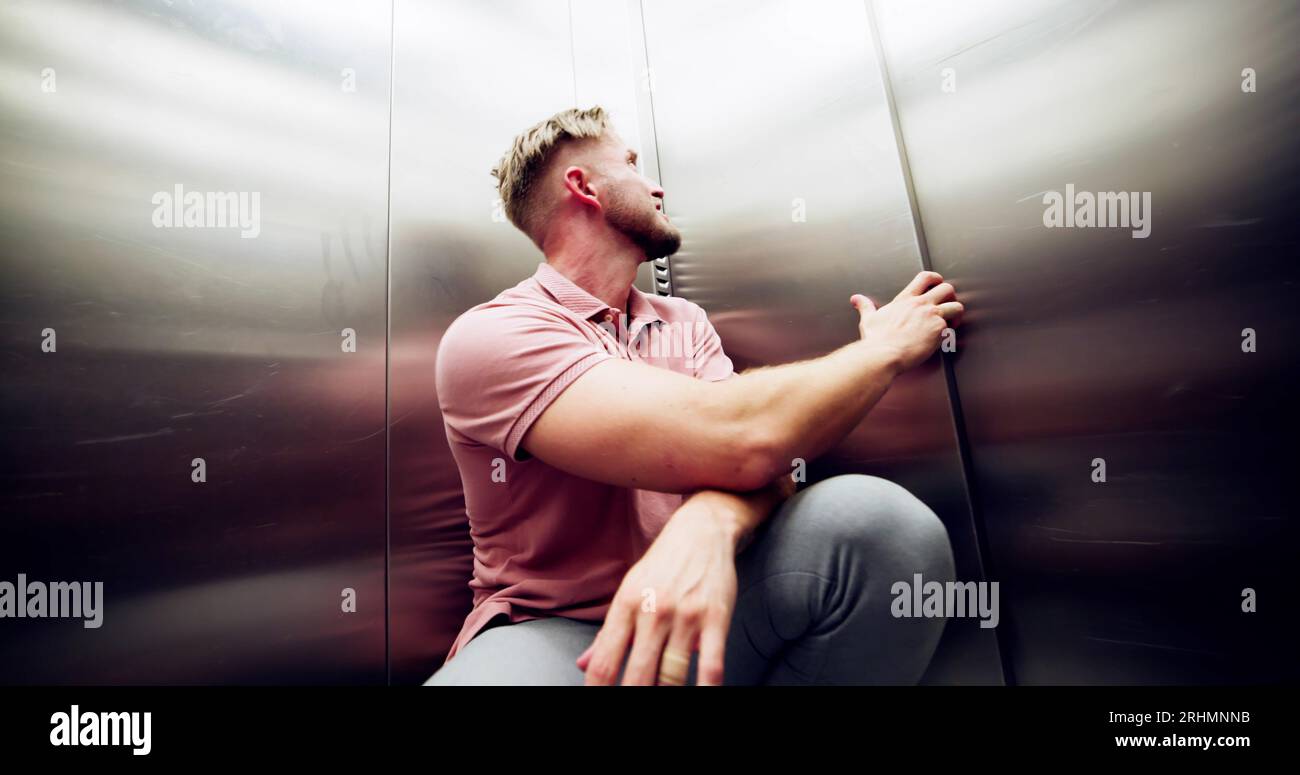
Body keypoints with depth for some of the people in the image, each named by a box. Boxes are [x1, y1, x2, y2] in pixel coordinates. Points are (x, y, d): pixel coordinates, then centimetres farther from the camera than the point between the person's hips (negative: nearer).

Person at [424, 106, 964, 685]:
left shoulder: (684, 321, 9)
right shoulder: (488, 335, -14)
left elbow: (766, 460, -7)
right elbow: (737, 443, -26)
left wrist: (706, 526, -32)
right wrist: (887, 345, -9)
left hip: (696, 613, 5)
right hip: (552, 630, -4)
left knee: (876, 517, -24)